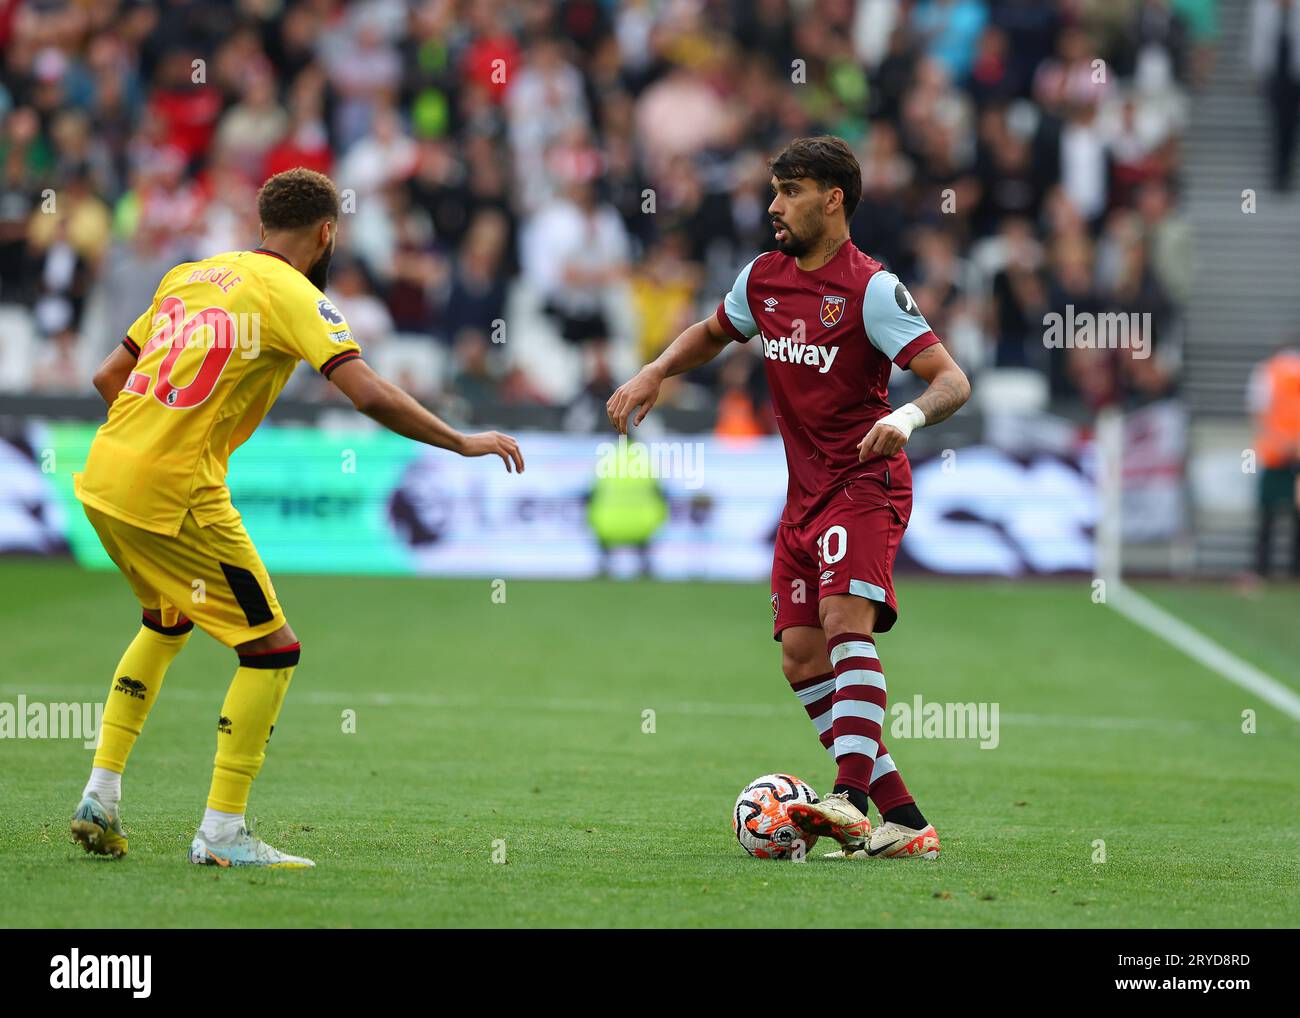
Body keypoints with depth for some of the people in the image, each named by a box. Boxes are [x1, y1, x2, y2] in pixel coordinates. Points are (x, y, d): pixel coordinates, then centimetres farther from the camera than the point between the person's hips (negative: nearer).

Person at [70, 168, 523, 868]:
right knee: (273, 649, 2)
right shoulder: (292, 294, -5)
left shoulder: (189, 275, 16)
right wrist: (464, 443, -8)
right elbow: (370, 396, -17)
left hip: (102, 478, 8)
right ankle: (221, 833, 0)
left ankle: (100, 794, 26)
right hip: (178, 495, -8)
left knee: (165, 623, 31)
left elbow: (107, 377, 20)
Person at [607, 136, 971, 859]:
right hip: (804, 495, 8)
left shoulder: (870, 288, -13)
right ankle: (903, 819, 1)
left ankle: (852, 802, -38)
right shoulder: (764, 278, 8)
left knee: (845, 621, -27)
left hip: (865, 483, -8)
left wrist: (908, 415, -39)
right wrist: (654, 373, 12)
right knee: (803, 661, 0)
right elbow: (713, 332, 30)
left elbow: (954, 380, -18)